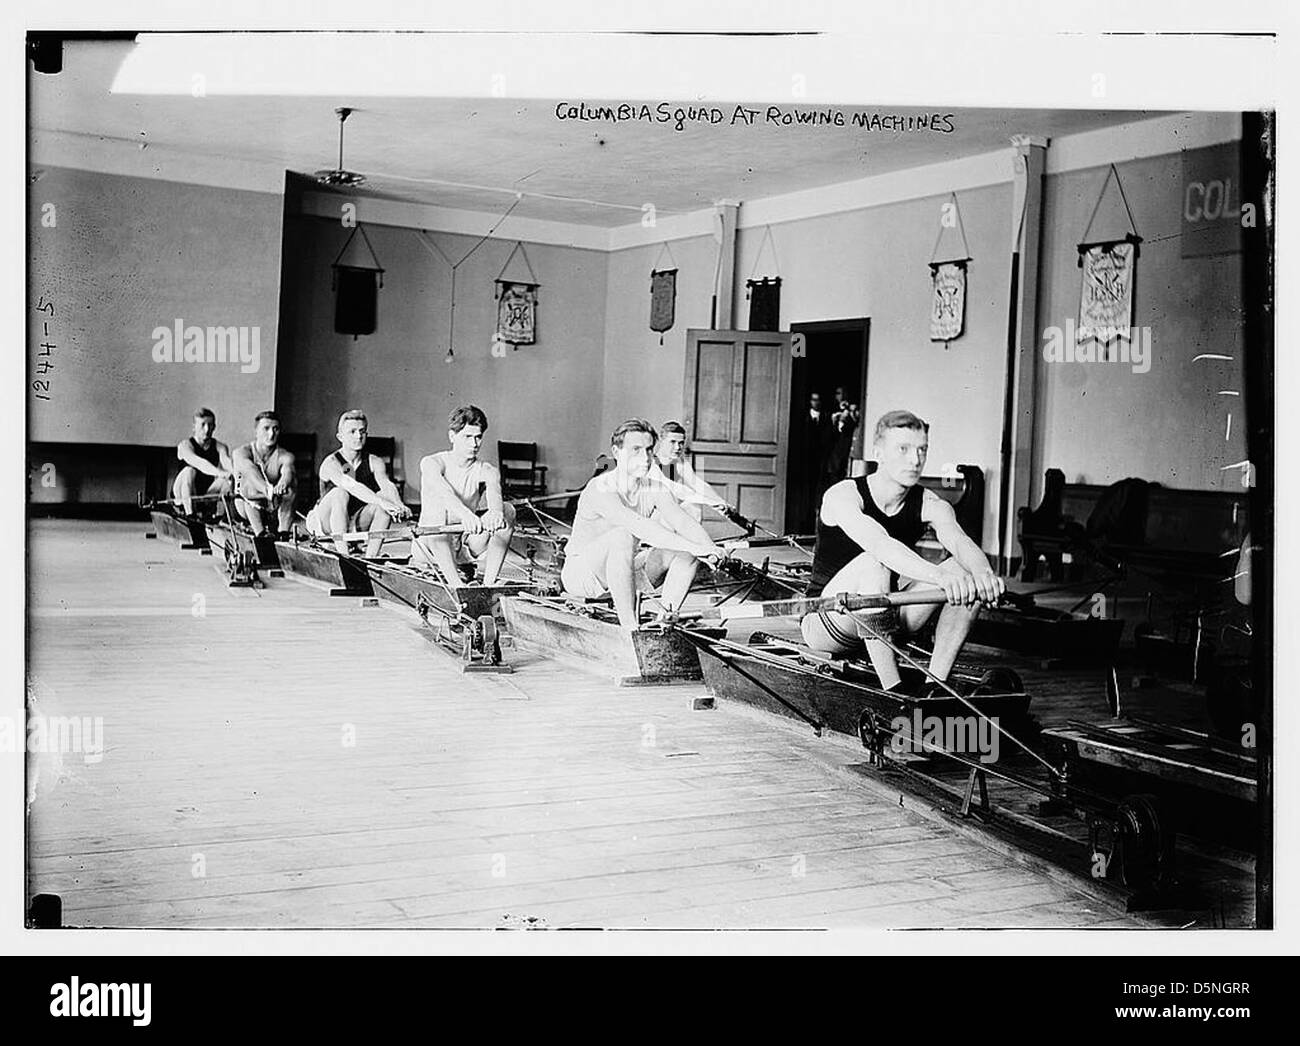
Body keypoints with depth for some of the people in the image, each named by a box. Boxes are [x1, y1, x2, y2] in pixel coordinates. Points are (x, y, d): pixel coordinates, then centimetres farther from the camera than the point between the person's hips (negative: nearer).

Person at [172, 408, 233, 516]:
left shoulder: (220, 447, 0)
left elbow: (227, 462, -22)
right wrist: (218, 473, -52)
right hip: (182, 495, -3)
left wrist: (236, 473, -47)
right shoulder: (185, 445, -12)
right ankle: (189, 514, -36)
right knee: (189, 471, -33)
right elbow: (198, 463, -32)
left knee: (228, 479, -23)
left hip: (207, 494, 3)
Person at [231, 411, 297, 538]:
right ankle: (260, 532, -31)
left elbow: (287, 471, -31)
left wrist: (282, 485, -57)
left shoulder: (285, 456, -7)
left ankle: (283, 530, -27)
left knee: (292, 481, -23)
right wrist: (266, 489, -54)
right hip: (248, 507, -1)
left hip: (276, 508, 1)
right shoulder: (241, 452, -11)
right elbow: (251, 471, -33)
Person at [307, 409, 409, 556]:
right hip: (327, 525, -4)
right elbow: (352, 486, -35)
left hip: (356, 525, 4)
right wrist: (382, 502, -50)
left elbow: (387, 485, -22)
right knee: (340, 494, -33)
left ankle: (370, 557, -23)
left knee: (386, 495, -20)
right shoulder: (331, 463, -17)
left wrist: (399, 506, -44)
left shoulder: (375, 462, -3)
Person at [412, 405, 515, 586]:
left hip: (466, 547, 3)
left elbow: (494, 493, -26)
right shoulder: (431, 463, -8)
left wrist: (495, 512, -51)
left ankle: (489, 582, -24)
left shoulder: (487, 471, -1)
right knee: (437, 507, -32)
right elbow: (443, 492, -31)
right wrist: (465, 514, -53)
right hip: (430, 548, -3)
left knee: (507, 510, -17)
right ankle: (454, 583, -38)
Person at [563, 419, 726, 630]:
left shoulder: (655, 490, -4)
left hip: (624, 574, 6)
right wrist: (693, 547, -44)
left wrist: (710, 549, -39)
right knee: (623, 535, -37)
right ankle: (629, 628, -33)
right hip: (580, 573, -6)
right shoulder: (600, 490, -25)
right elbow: (641, 527, -38)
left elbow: (684, 522, -18)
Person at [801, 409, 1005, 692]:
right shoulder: (843, 496, -20)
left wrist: (983, 573, -51)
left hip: (883, 622, 5)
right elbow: (880, 545, -40)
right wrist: (939, 576, -56)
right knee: (871, 564, -36)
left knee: (965, 570, -15)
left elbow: (960, 542, -27)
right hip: (826, 623, -5)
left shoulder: (929, 504, -6)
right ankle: (893, 690, -32)